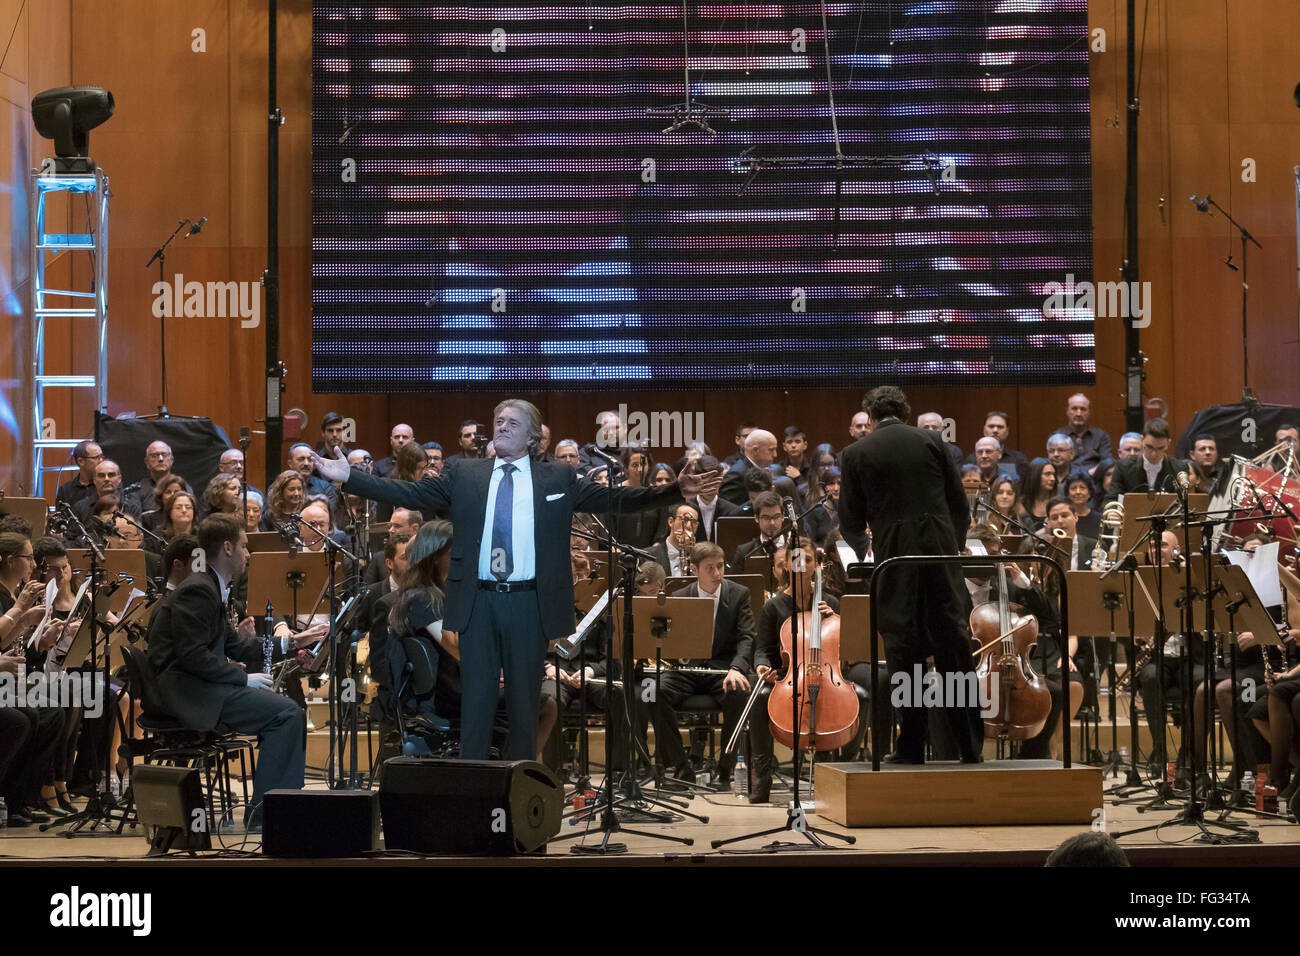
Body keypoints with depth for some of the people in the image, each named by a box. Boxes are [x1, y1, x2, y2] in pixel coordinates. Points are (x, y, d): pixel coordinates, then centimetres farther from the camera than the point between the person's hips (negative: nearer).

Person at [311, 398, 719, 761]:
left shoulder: (558, 480, 6)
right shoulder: (465, 474, 9)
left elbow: (616, 499, 2)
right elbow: (410, 493, 4)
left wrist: (678, 490, -9)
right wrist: (348, 477, -4)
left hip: (529, 603, -1)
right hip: (478, 601, 1)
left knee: (524, 697, 5)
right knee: (476, 696, 4)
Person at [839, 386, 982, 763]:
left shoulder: (856, 453, 3)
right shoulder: (931, 441, 7)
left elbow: (851, 523, 6)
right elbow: (960, 506, 8)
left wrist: (863, 551, 26)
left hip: (895, 560, -2)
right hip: (941, 553, 2)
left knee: (904, 652, 4)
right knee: (954, 646, 6)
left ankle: (911, 747, 5)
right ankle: (971, 745, 7)